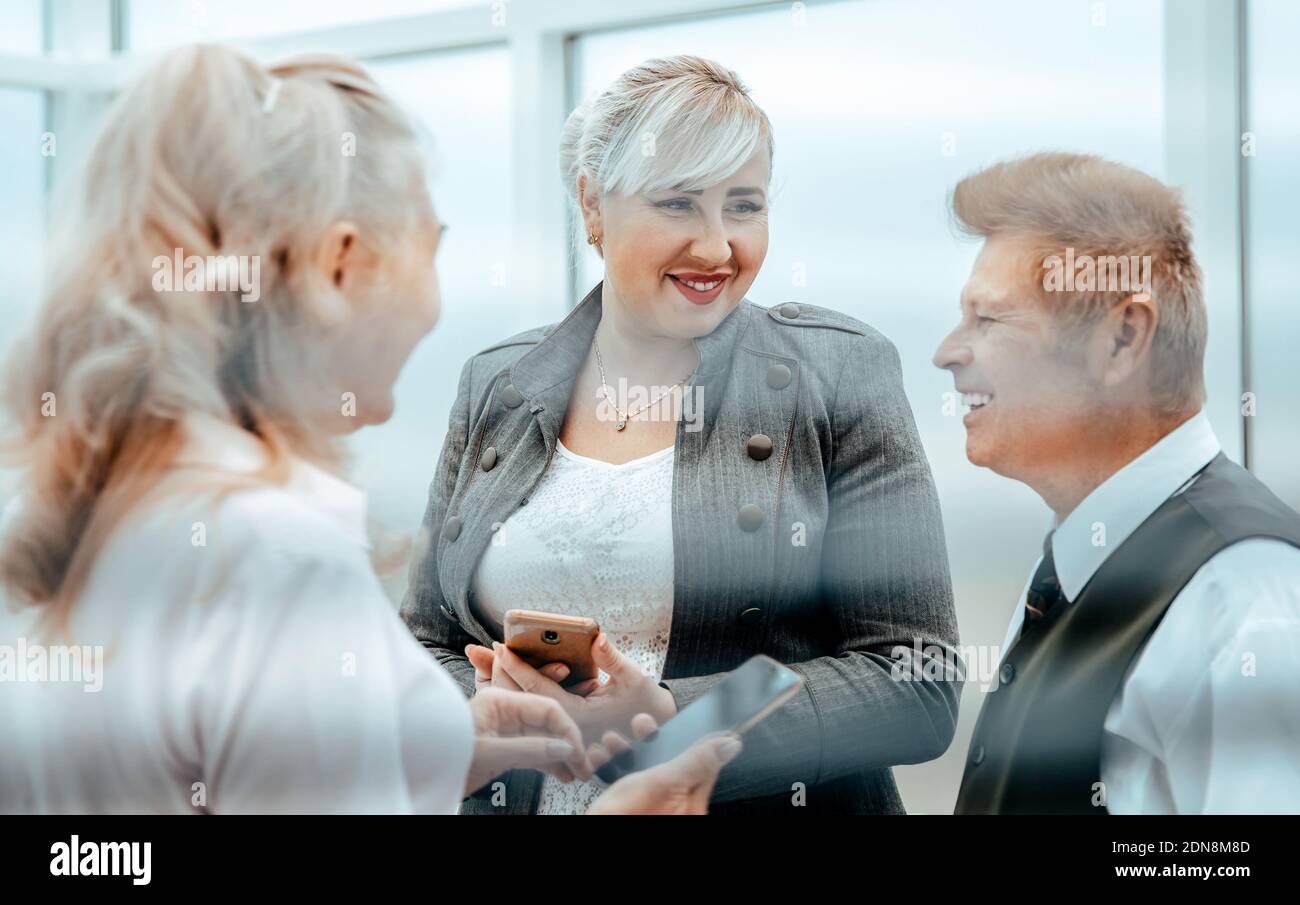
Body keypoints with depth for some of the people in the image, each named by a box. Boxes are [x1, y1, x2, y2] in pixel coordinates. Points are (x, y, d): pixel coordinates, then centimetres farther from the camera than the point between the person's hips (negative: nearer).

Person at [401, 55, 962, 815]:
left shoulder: (840, 374, -8)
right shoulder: (495, 390, 2)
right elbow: (426, 643, 6)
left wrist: (669, 725, -24)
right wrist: (498, 716, -16)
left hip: (767, 803, -2)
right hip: (523, 799, 3)